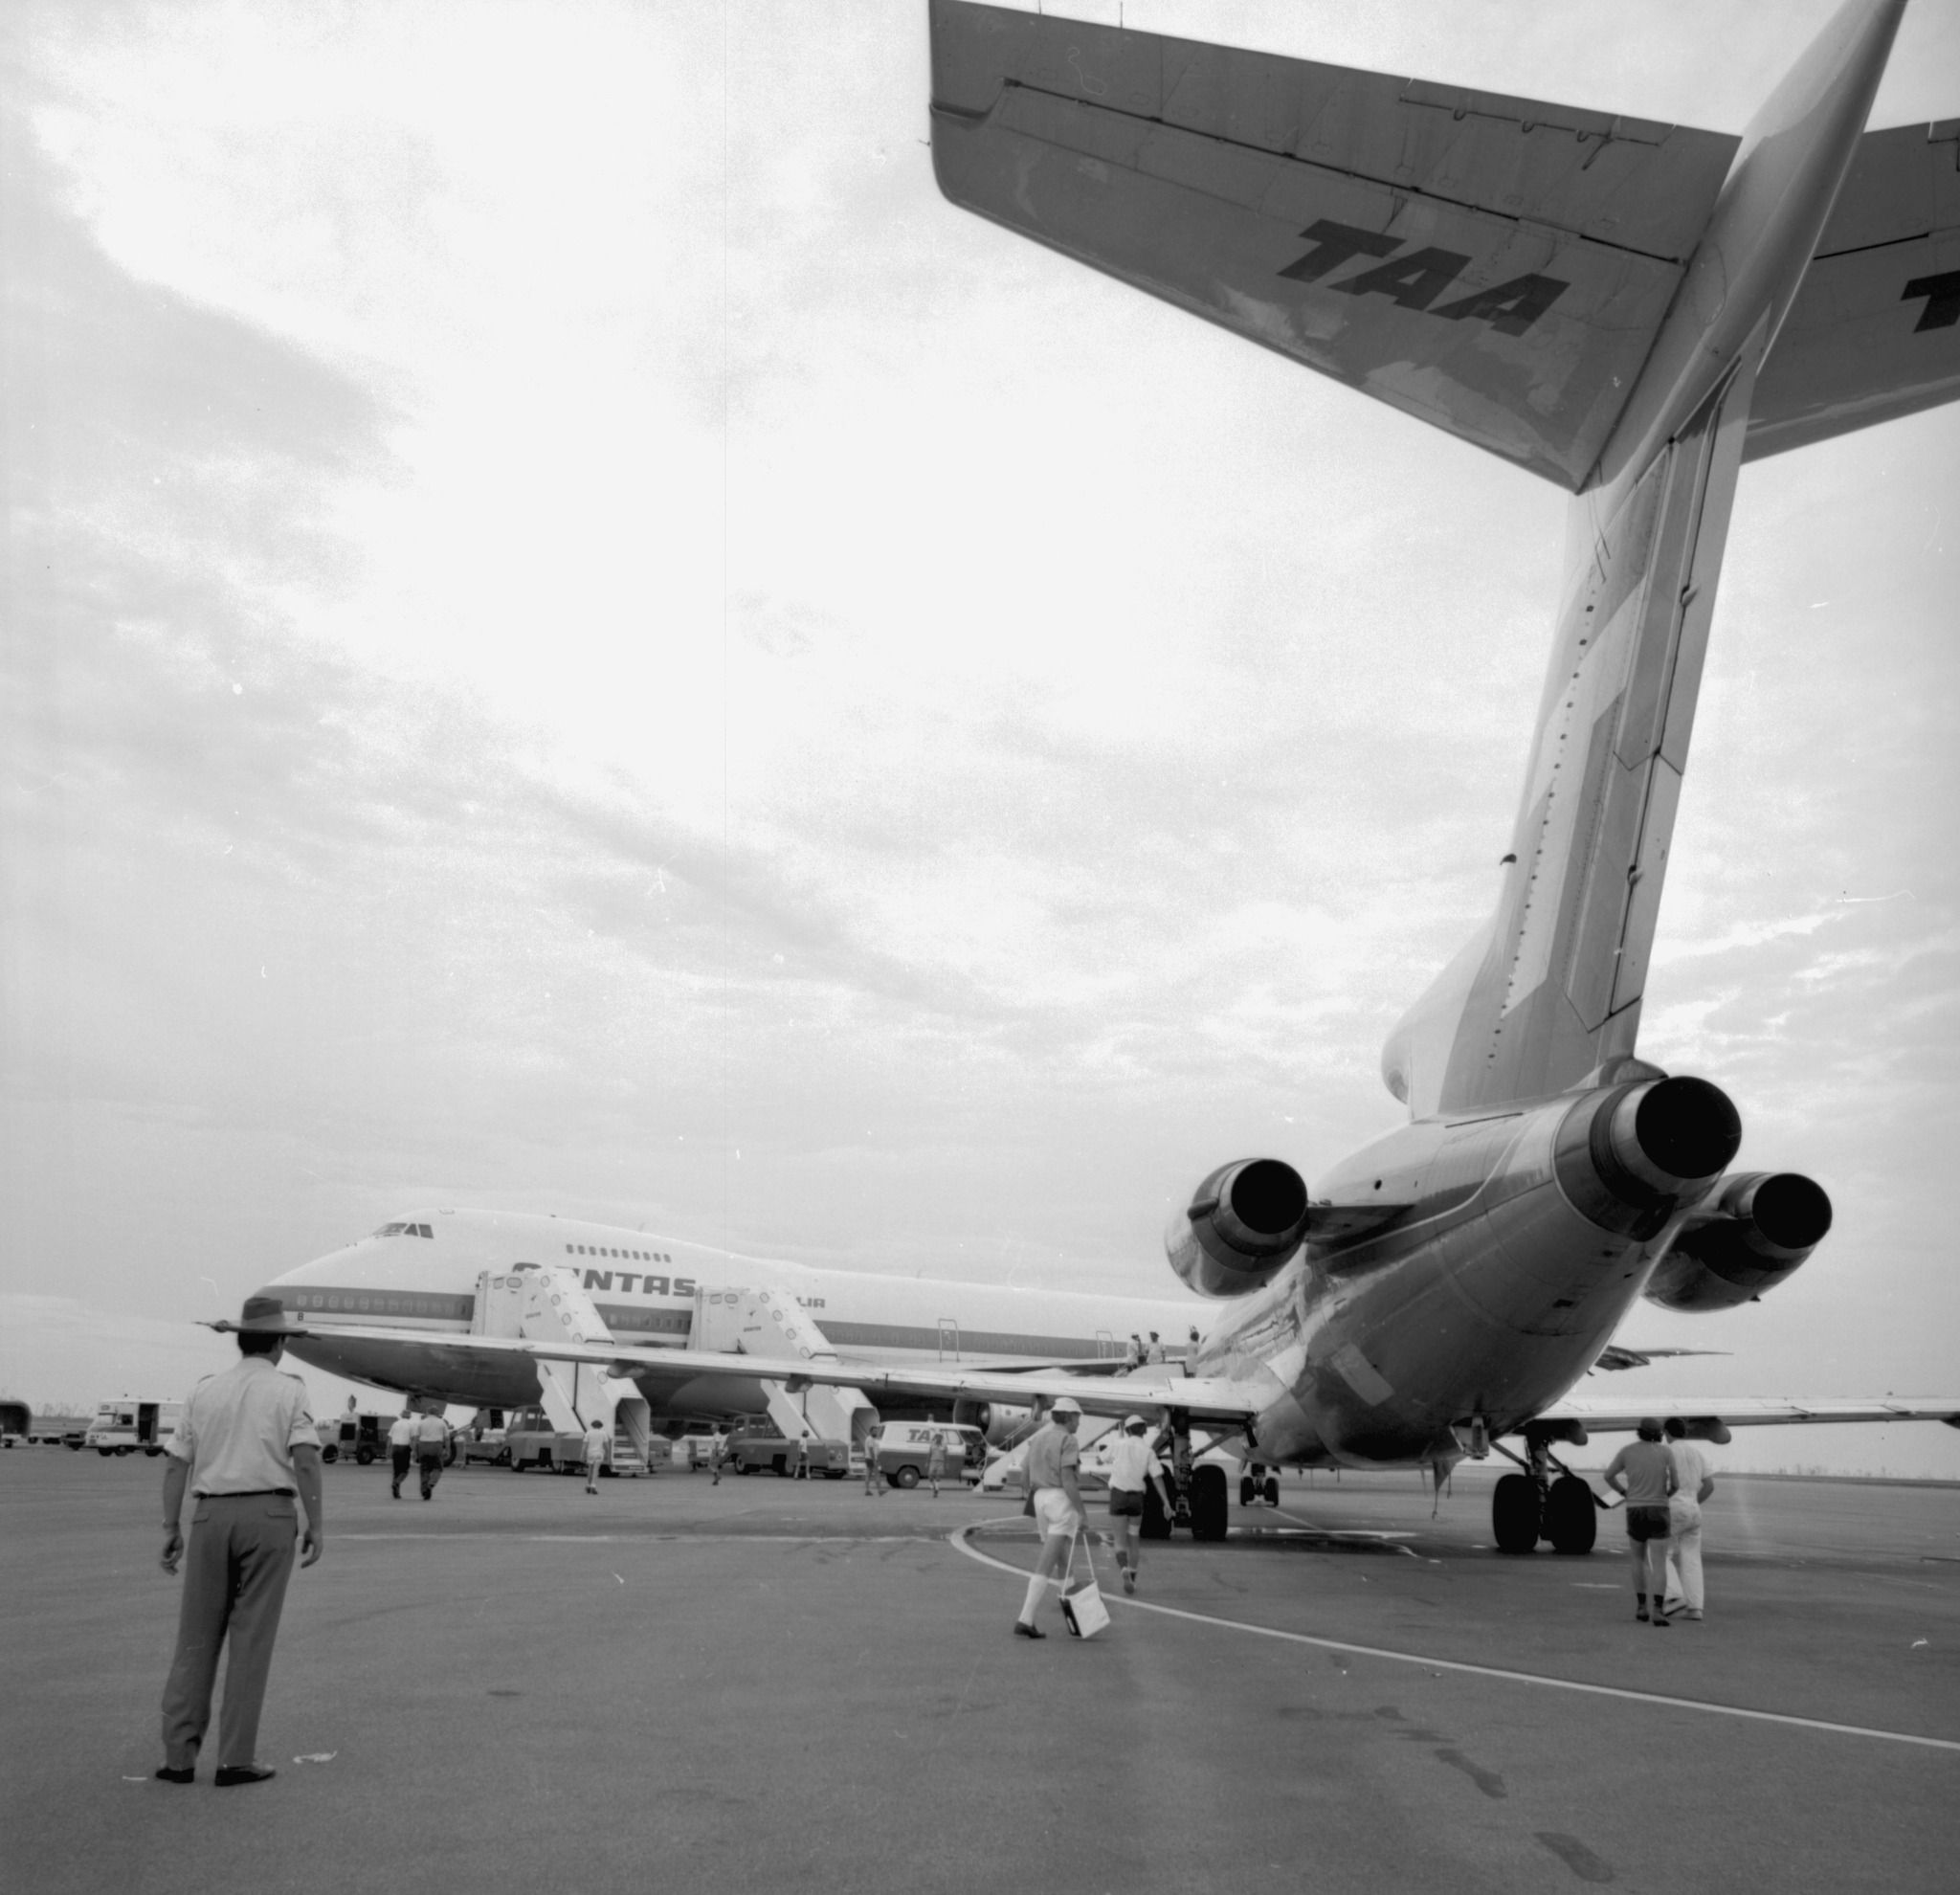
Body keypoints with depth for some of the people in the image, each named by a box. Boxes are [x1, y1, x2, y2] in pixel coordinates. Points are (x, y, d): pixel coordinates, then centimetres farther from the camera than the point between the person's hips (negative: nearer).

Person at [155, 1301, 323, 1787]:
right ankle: (236, 1759, 1)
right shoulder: (288, 1390, -1)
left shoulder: (205, 1390, 10)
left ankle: (179, 1755, 7)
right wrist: (316, 1523, -8)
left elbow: (176, 1462, 7)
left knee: (196, 1637, 9)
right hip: (269, 1514, -3)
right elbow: (305, 1456, -12)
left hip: (211, 1514, 3)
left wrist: (171, 1528, 11)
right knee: (252, 1637, 1)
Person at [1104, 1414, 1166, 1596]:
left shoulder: (1119, 1445, 3)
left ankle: (1124, 1569, -29)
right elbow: (1157, 1478, -8)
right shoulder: (1148, 1451, 1)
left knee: (1120, 1541, -1)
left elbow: (1109, 1460, 26)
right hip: (1137, 1496, 1)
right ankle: (1132, 1578, 20)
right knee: (1133, 1540, 20)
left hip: (1118, 1494, -1)